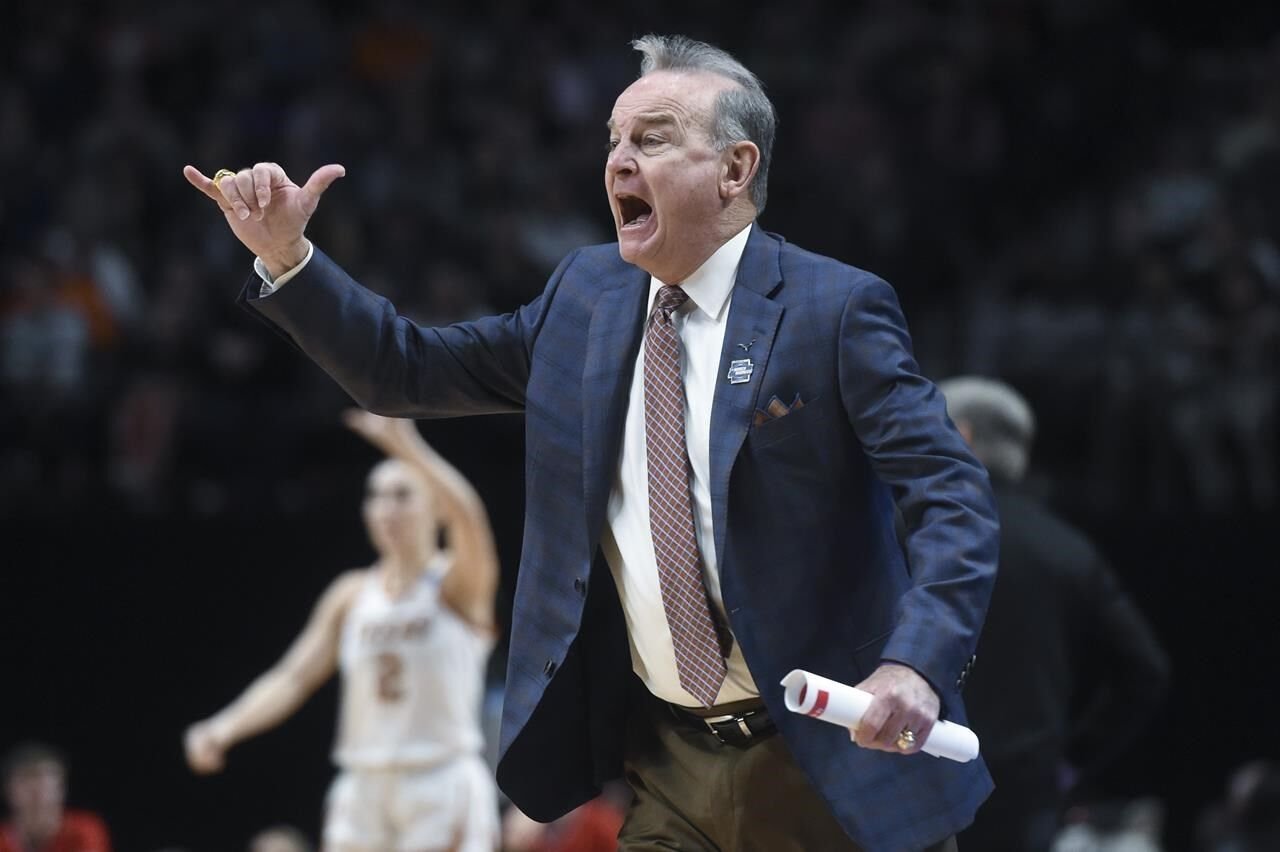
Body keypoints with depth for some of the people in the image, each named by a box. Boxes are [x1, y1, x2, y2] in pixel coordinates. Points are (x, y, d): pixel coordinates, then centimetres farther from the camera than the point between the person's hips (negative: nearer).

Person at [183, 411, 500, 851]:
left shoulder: (457, 587, -4)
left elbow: (468, 517, -26)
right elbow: (292, 678, 6)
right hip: (365, 789, 5)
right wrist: (224, 728, -12)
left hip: (443, 793, -5)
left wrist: (404, 444, -38)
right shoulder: (353, 596, 11)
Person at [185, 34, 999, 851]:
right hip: (672, 764, 5)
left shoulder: (835, 309, -9)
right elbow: (410, 372, 13)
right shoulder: (587, 294, 9)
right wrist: (286, 257, -1)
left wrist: (917, 664, -31)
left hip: (828, 759, -5)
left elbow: (955, 495, -15)